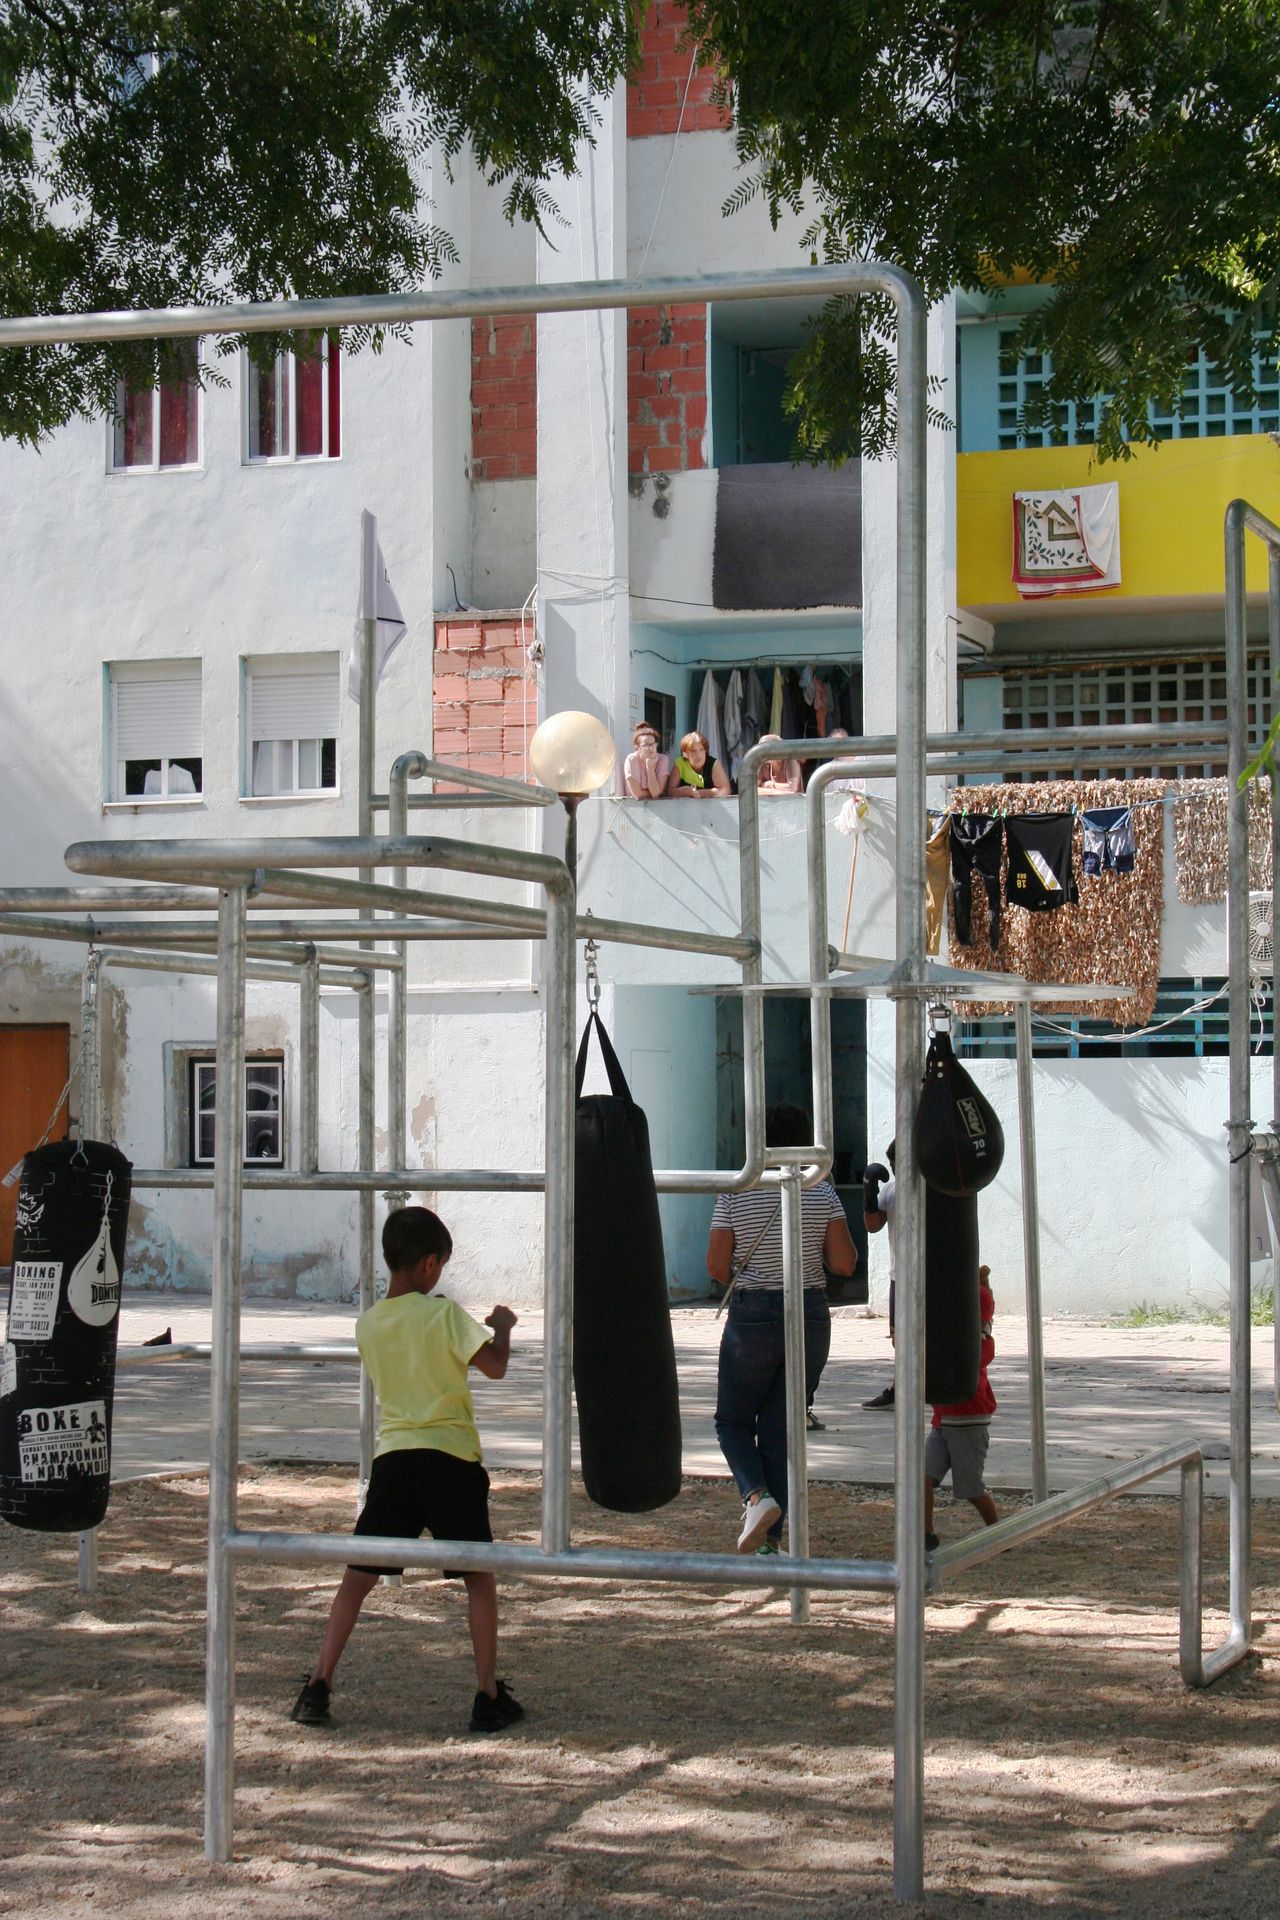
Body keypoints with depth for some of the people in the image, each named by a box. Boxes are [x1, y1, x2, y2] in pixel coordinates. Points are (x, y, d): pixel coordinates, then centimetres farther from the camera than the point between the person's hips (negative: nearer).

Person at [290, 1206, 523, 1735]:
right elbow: (494, 1366, -9)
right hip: (450, 1457, -4)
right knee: (479, 1577, 8)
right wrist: (502, 1326, 9)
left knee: (358, 1577, 9)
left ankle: (317, 1687, 3)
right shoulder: (444, 1313, -8)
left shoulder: (368, 1323, 8)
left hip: (392, 1456, 4)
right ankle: (489, 1696, 8)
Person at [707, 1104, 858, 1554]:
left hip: (752, 1316, -2)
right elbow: (844, 1263, -5)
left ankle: (756, 1494, -12)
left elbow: (717, 1266, -6)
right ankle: (770, 1541, 10)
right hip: (810, 1316, 2)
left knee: (733, 1419, 15)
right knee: (781, 1429, 10)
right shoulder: (820, 1191, -2)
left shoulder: (735, 1193, -6)